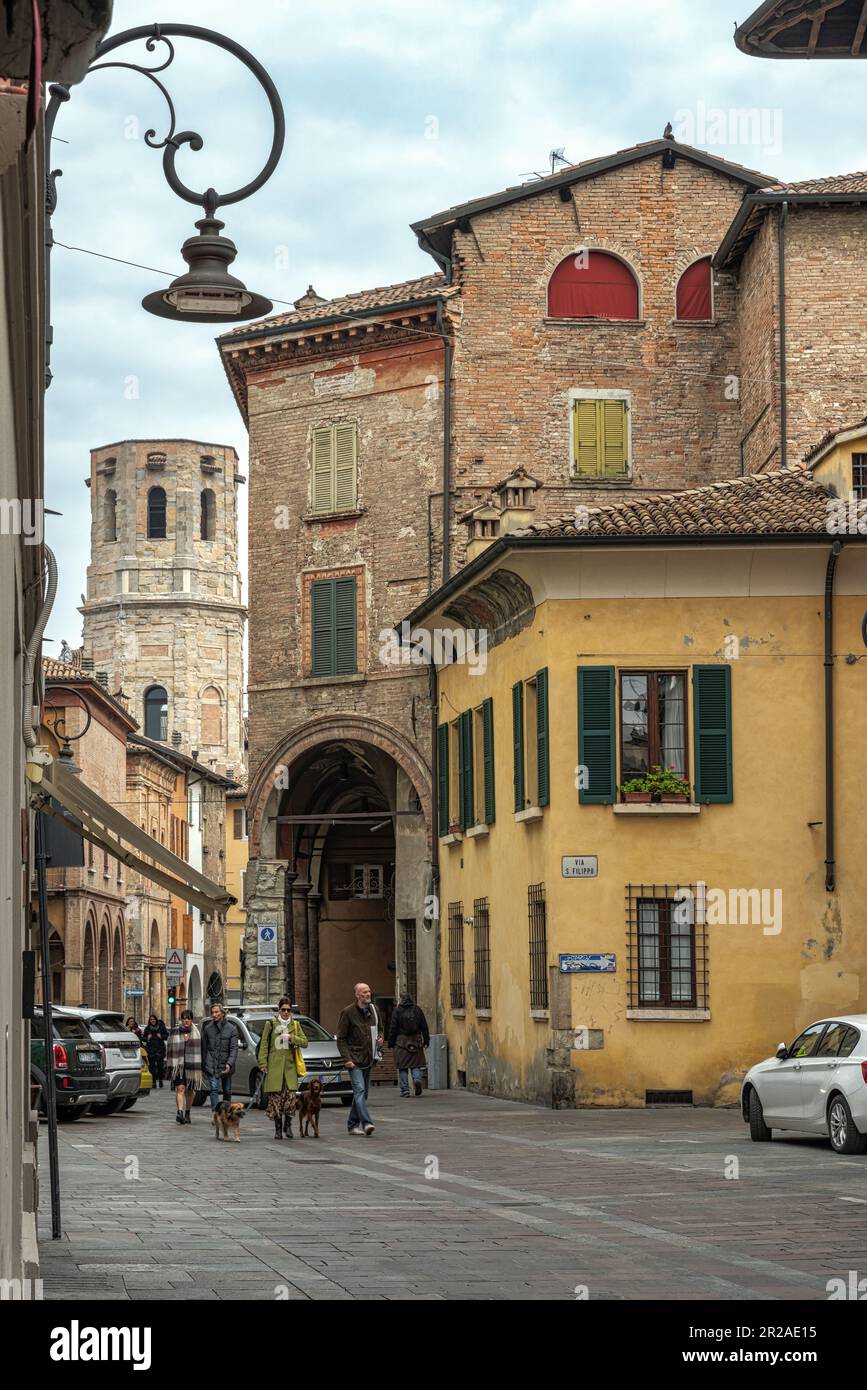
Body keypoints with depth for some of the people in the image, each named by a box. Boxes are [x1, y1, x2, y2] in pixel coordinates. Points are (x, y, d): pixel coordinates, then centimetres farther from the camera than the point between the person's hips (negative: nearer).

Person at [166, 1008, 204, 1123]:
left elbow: (200, 1050, 5)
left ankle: (187, 1114, 23)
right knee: (180, 1088, -15)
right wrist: (170, 1066, 1)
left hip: (192, 1066, 1)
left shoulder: (196, 1033, 6)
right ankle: (180, 1112, -25)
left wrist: (201, 1067, -1)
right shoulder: (174, 1032, 5)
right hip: (178, 1065, -1)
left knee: (190, 1091, 9)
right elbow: (171, 1050, 7)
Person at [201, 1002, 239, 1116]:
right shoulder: (208, 1028, 7)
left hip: (225, 1065, 0)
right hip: (212, 1065, 0)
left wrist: (229, 1064, -20)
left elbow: (234, 1049, -6)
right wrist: (203, 1066, 8)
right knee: (214, 1089, -14)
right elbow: (204, 1048, 11)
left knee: (227, 1091, 8)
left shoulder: (231, 1029, 0)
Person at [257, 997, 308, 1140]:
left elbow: (304, 1042, 6)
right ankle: (278, 1128, 5)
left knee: (290, 1095, -8)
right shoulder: (271, 1024, 6)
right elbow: (264, 1044, 4)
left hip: (290, 1065, 1)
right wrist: (263, 1063, -4)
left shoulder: (295, 1025, 13)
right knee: (275, 1097, -4)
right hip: (274, 1065, -1)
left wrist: (291, 1038, -9)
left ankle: (287, 1125, 10)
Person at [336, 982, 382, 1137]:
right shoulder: (348, 1012, -7)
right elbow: (341, 1038, -7)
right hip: (354, 1060, -7)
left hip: (368, 1059, 7)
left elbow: (378, 1028, 26)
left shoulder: (373, 1009, 10)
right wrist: (347, 1059, -15)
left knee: (362, 1092, 11)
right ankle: (366, 1123, -28)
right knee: (360, 1090, -17)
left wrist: (380, 1038, 3)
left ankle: (353, 1124, 21)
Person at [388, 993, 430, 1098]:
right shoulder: (417, 1010, 4)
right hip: (416, 1041, 2)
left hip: (401, 1042, -2)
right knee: (416, 1064, 11)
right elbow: (424, 1026, 6)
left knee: (402, 1067, 3)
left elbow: (393, 1028, -3)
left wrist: (391, 1043, 2)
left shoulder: (397, 1011, -3)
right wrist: (426, 1041, 11)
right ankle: (417, 1079, -16)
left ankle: (404, 1089, 1)